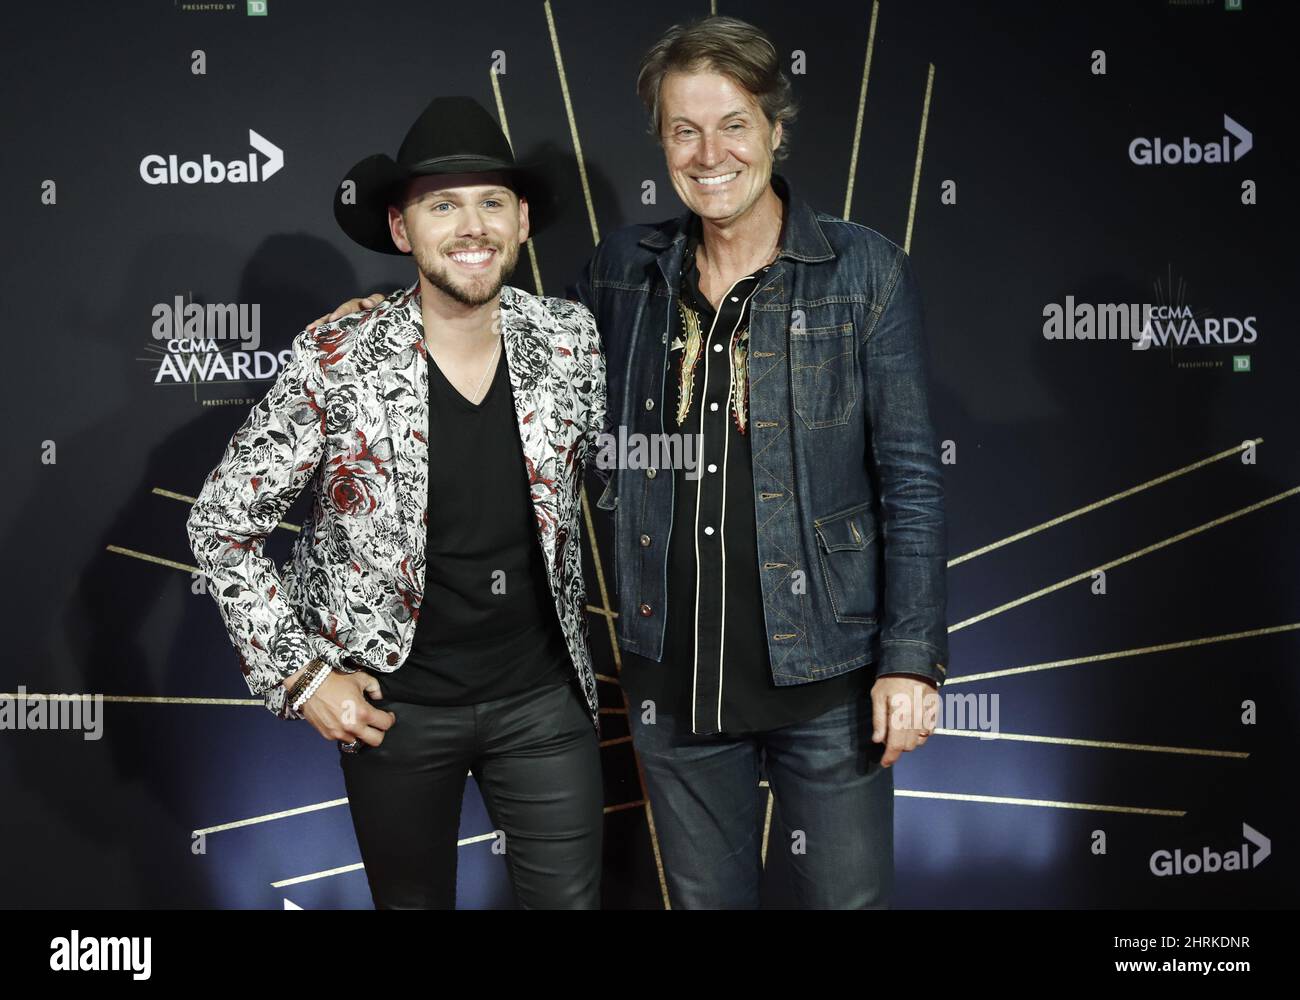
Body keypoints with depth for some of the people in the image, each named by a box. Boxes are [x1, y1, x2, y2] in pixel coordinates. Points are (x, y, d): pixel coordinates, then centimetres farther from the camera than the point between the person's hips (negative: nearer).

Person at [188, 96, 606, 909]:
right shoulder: (336, 362, -16)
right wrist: (299, 674, -10)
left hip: (545, 694, 2)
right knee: (414, 900, 16)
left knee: (572, 898, 10)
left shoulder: (571, 340, -7)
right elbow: (222, 524, -7)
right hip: (393, 705, -2)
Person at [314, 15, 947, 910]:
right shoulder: (624, 271, 4)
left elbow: (911, 480, -5)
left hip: (824, 673, -2)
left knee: (851, 894, 9)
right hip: (674, 676, 3)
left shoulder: (865, 271, -5)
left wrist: (911, 659, -11)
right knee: (705, 896, 16)